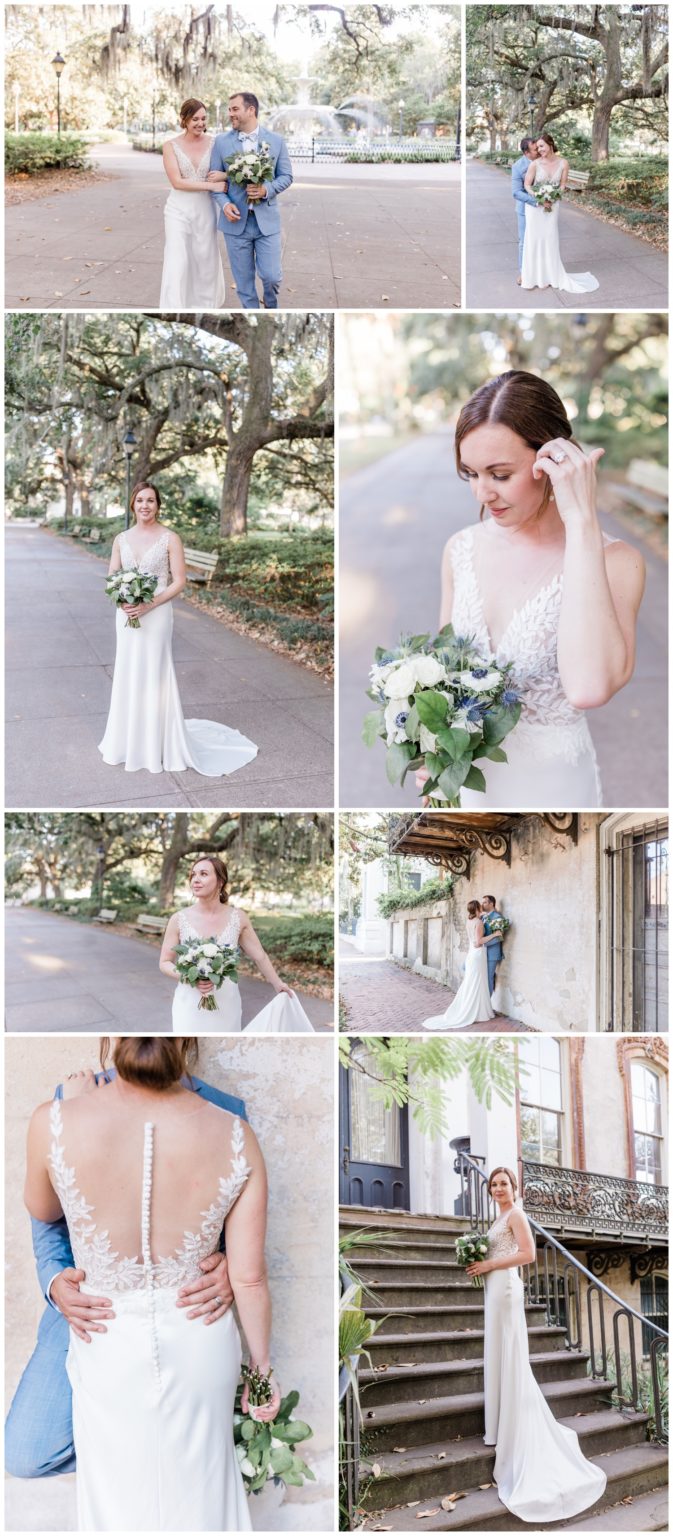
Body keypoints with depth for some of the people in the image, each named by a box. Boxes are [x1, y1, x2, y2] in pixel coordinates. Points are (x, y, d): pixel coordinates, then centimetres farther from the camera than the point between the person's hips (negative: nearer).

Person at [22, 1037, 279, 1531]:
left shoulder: (56, 1124, -27)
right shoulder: (235, 1137, -22)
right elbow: (249, 1278, -12)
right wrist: (263, 1364, 6)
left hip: (111, 1348, -1)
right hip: (202, 1342, 2)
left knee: (123, 1496, 24)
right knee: (198, 1485, 28)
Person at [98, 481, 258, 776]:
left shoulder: (170, 539, -6)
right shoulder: (121, 539, 7)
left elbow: (179, 582, -9)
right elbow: (111, 579, 8)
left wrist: (148, 605, -18)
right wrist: (122, 602, -13)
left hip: (156, 616, -5)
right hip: (126, 615, 5)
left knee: (154, 676, -1)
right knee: (128, 675, 11)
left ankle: (158, 744, 9)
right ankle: (130, 739, 24)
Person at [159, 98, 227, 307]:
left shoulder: (214, 143, 0)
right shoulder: (170, 146, -5)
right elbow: (177, 181, -13)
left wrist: (224, 175, -19)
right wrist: (211, 185, -19)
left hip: (205, 210, 2)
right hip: (178, 210, -2)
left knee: (206, 260, 12)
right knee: (177, 264, -9)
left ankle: (204, 304, 30)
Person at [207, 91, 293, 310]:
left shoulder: (276, 141, 1)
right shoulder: (222, 141, 2)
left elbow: (286, 176, 4)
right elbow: (214, 178, 4)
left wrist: (267, 189, -16)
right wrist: (224, 203, -14)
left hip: (266, 220, -1)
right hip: (236, 220, 1)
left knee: (271, 275, -3)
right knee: (244, 280, 5)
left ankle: (271, 306, 30)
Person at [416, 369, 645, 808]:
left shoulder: (613, 561, -19)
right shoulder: (462, 549, -4)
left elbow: (589, 688, -37)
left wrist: (581, 520, -34)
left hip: (549, 785, -4)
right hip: (463, 776, 4)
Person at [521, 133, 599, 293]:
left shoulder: (563, 163, -8)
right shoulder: (535, 164, -14)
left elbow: (563, 184, 1)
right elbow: (527, 185, -8)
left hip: (552, 206, 1)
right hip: (535, 206, -1)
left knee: (550, 239, 7)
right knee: (534, 239, 2)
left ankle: (551, 275, 18)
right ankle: (532, 276, 13)